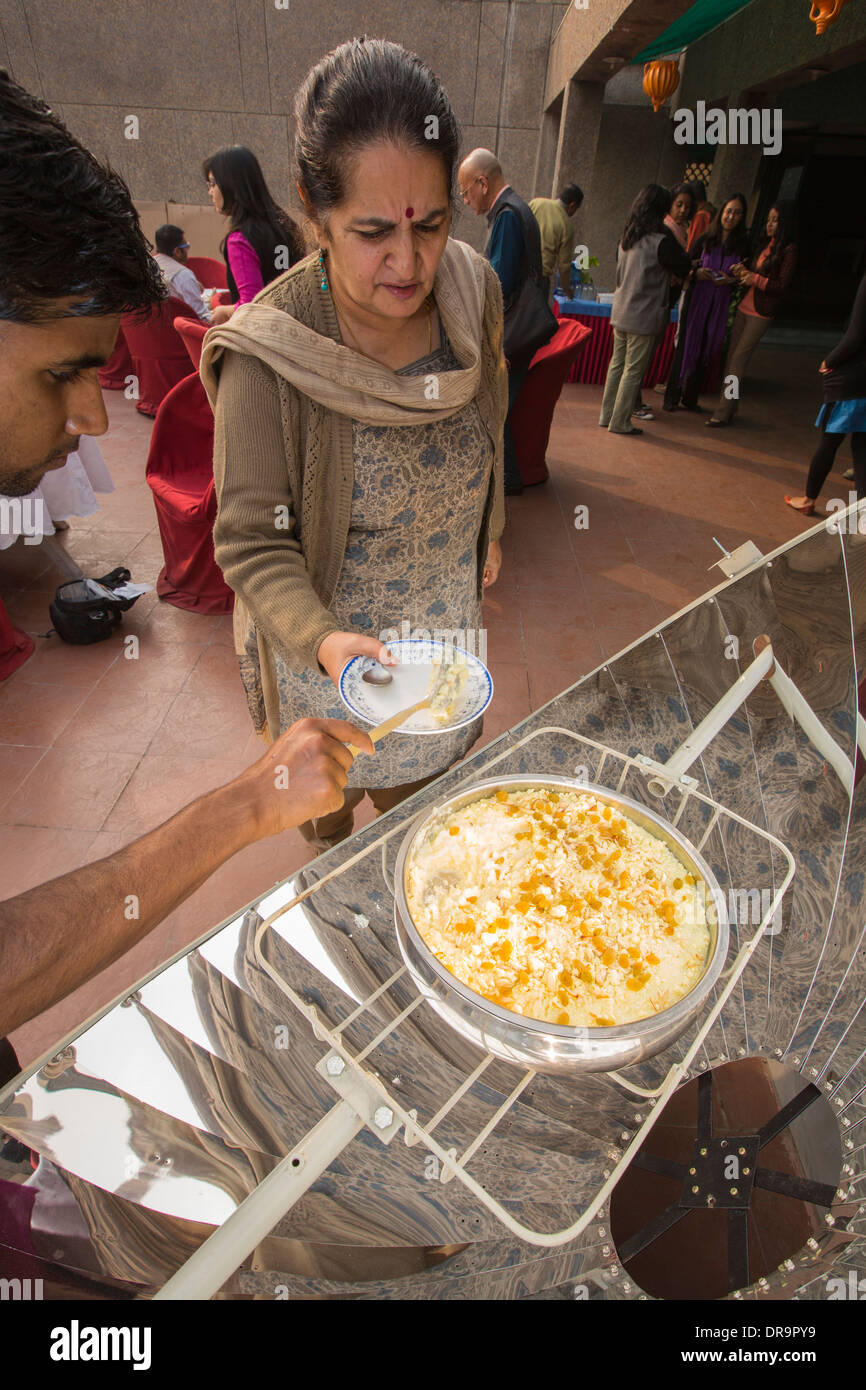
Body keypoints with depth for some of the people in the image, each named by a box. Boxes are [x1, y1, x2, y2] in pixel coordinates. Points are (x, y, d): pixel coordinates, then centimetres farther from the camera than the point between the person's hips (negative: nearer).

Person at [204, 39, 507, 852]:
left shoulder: (474, 292, -12)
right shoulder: (266, 356, -28)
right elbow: (253, 542, -25)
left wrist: (489, 531, 15)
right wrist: (321, 640, -42)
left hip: (446, 609, 5)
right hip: (329, 626, -4)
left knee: (433, 756, 28)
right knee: (333, 775, 24)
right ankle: (327, 849, 61)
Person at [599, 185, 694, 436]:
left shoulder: (627, 237, 7)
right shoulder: (661, 241, -14)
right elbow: (685, 269, -5)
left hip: (620, 312, 7)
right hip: (644, 317, -7)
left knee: (617, 365, 14)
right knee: (633, 370, 0)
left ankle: (607, 415, 19)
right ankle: (620, 422, 4)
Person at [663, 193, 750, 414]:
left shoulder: (743, 245, 4)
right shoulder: (705, 240, 1)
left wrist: (730, 280, -13)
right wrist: (697, 273, -16)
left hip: (720, 306, 2)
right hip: (697, 299, -1)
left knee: (704, 351, 5)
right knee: (685, 347, -3)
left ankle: (690, 398, 13)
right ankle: (672, 398, 3)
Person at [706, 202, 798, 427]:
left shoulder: (788, 250, -9)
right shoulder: (765, 243, 13)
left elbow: (782, 285, -13)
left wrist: (756, 279, -19)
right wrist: (743, 268, 3)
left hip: (761, 313, -7)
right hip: (744, 307, 7)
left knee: (738, 359, -11)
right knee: (731, 356, 6)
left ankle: (722, 413, -10)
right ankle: (729, 408, 13)